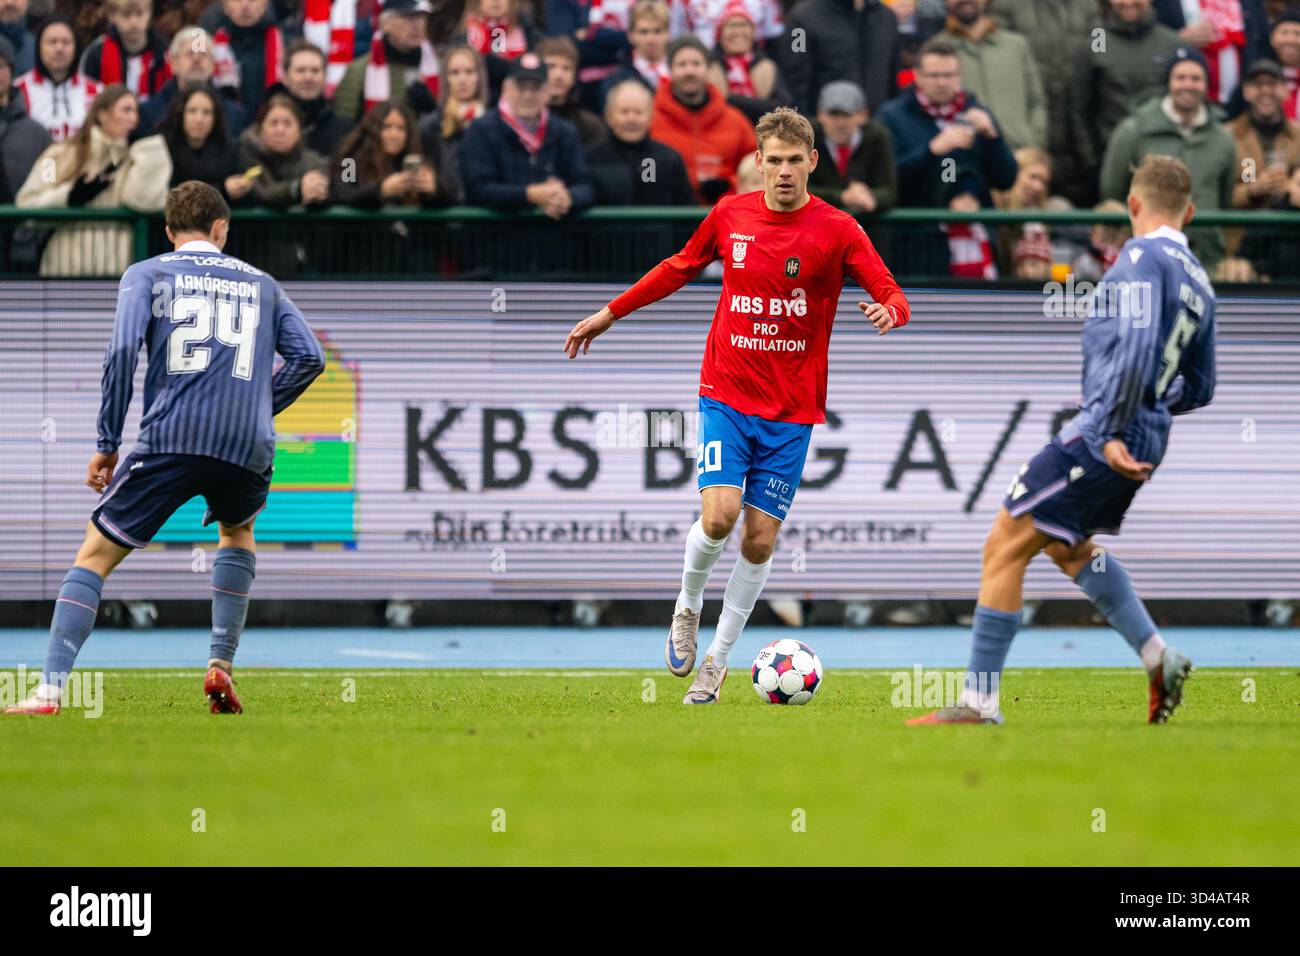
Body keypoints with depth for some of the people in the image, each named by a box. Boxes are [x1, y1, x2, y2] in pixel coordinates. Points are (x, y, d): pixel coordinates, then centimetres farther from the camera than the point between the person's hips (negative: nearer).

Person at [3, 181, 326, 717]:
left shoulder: (147, 275, 13)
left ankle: (49, 692, -14)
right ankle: (221, 666, 20)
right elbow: (308, 356, 11)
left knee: (95, 556, 3)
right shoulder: (261, 284, 21)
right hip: (247, 447, 3)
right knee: (237, 532, 34)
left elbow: (123, 350, -2)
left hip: (169, 439, -2)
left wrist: (107, 443, 2)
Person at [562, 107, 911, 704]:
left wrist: (888, 311, -32)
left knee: (760, 538, -1)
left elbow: (893, 296, -8)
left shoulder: (836, 230, -5)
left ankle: (717, 660, 15)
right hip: (726, 393, 0)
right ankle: (688, 607, 12)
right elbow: (679, 268, 20)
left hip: (791, 411, 0)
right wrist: (610, 314, 24)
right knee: (719, 514, -18)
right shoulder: (729, 216, 2)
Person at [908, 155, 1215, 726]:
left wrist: (1109, 431, -22)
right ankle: (1159, 659, 23)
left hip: (1105, 438, -9)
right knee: (1068, 547, 29)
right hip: (1147, 440, 9)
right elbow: (1198, 390, 20)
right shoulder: (1198, 282, 15)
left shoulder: (1143, 258, -12)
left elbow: (1136, 350, -26)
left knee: (1005, 548, -4)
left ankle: (979, 703, -4)